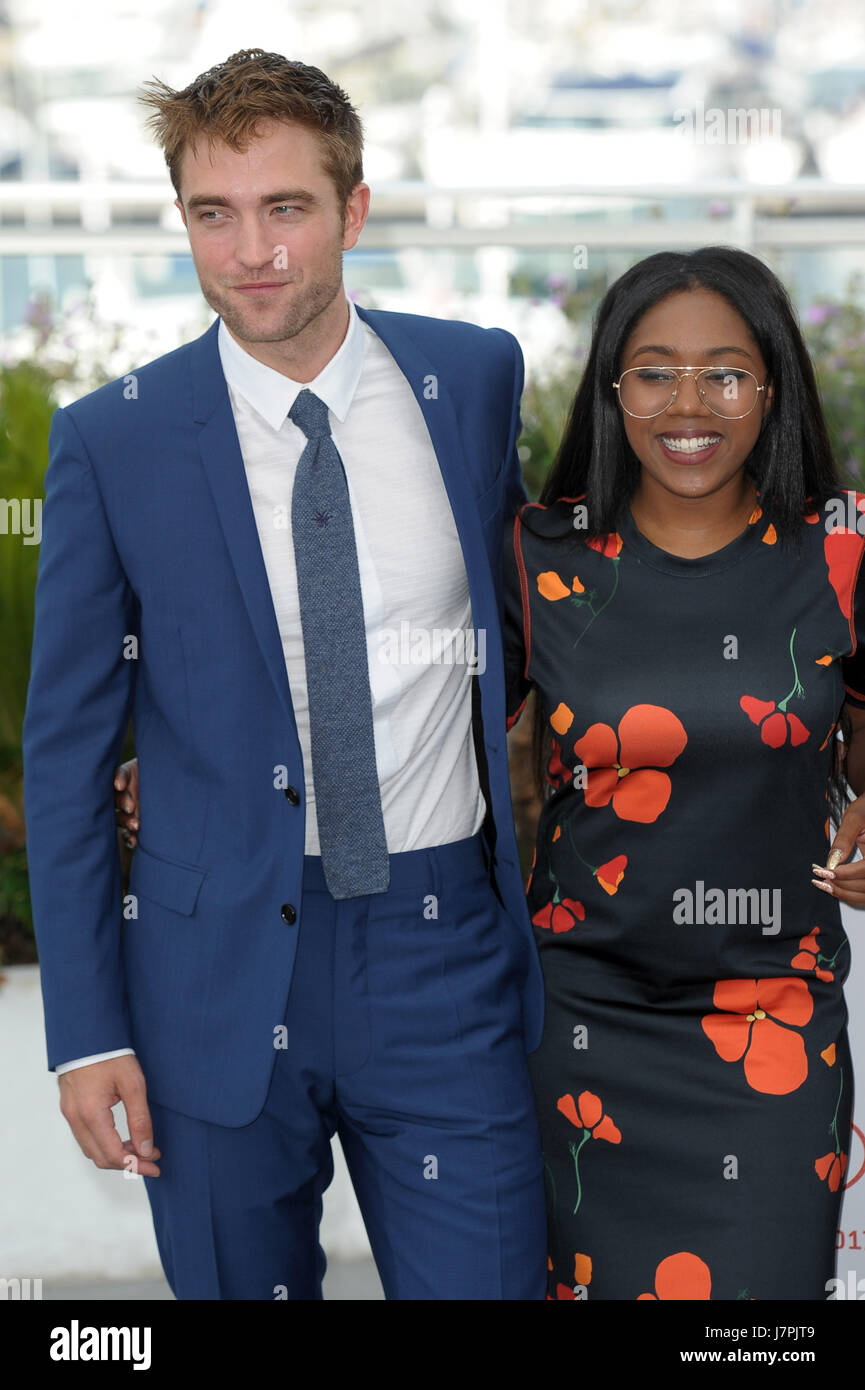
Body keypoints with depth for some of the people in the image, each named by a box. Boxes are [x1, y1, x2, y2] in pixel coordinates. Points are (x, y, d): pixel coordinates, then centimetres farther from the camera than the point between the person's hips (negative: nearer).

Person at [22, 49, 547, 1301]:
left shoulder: (476, 377, 1)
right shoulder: (112, 443, -5)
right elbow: (68, 749, -1)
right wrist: (85, 1027, -4)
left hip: (444, 960, 1)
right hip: (219, 973, -1)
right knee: (241, 1282, 13)